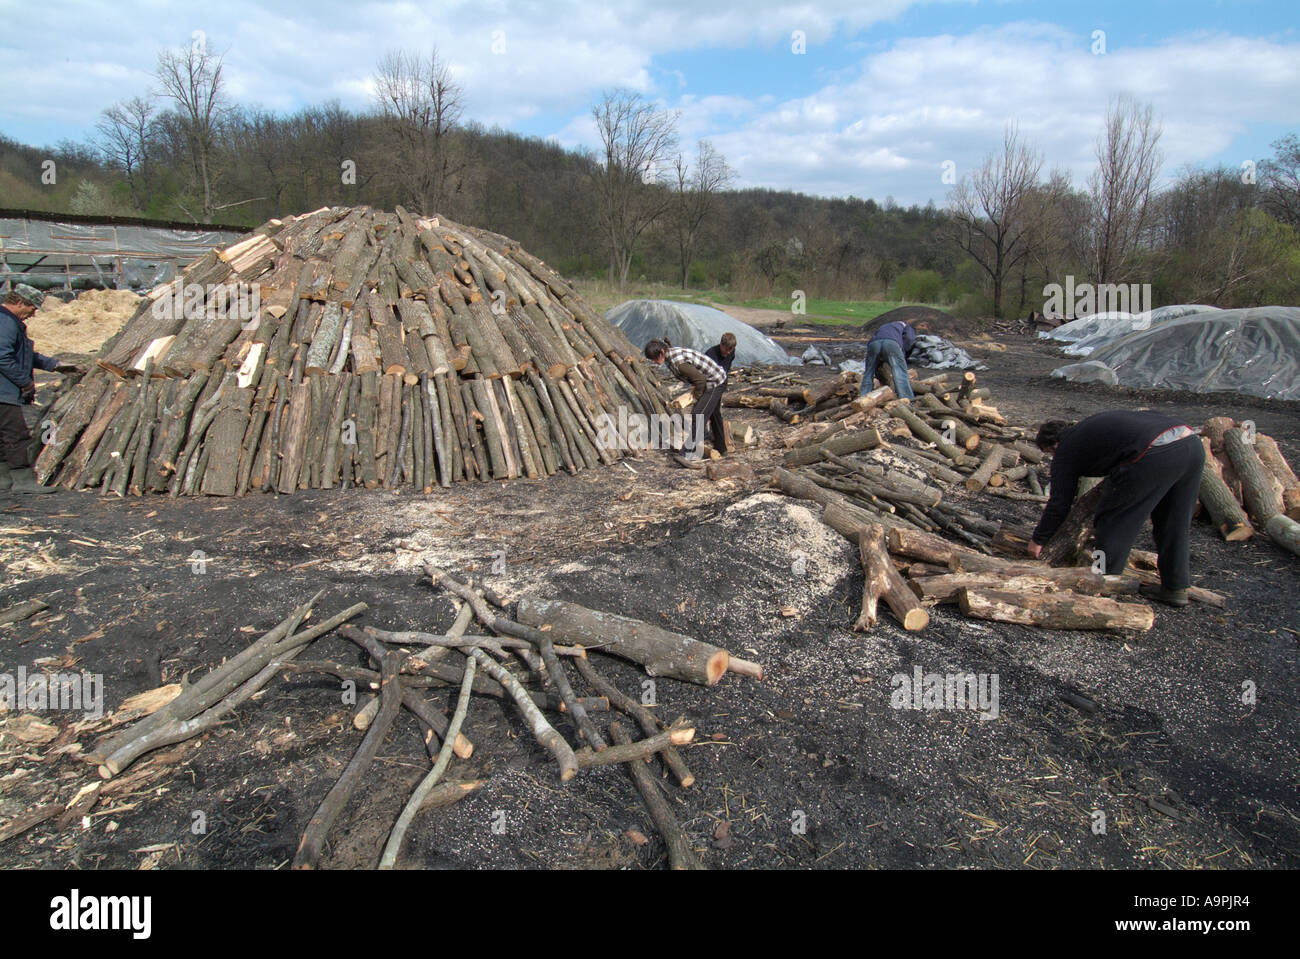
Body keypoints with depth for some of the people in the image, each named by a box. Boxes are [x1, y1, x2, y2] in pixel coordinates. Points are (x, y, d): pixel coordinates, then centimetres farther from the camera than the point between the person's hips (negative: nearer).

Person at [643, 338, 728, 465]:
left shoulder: (677, 362, -31)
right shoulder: (672, 352, 1)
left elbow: (701, 378, -29)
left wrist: (698, 396, -15)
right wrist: (694, 387, 10)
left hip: (715, 383, -11)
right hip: (717, 379, 11)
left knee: (697, 416, -19)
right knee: (713, 414, 26)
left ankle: (689, 456, -25)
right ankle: (720, 447, 45)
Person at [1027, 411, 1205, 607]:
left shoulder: (1066, 450, 12)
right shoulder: (1090, 427, 34)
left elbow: (1059, 504, 12)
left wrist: (1038, 539, 25)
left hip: (1155, 455, -8)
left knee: (1113, 523, 8)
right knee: (1174, 525, 22)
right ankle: (1177, 587, 33)